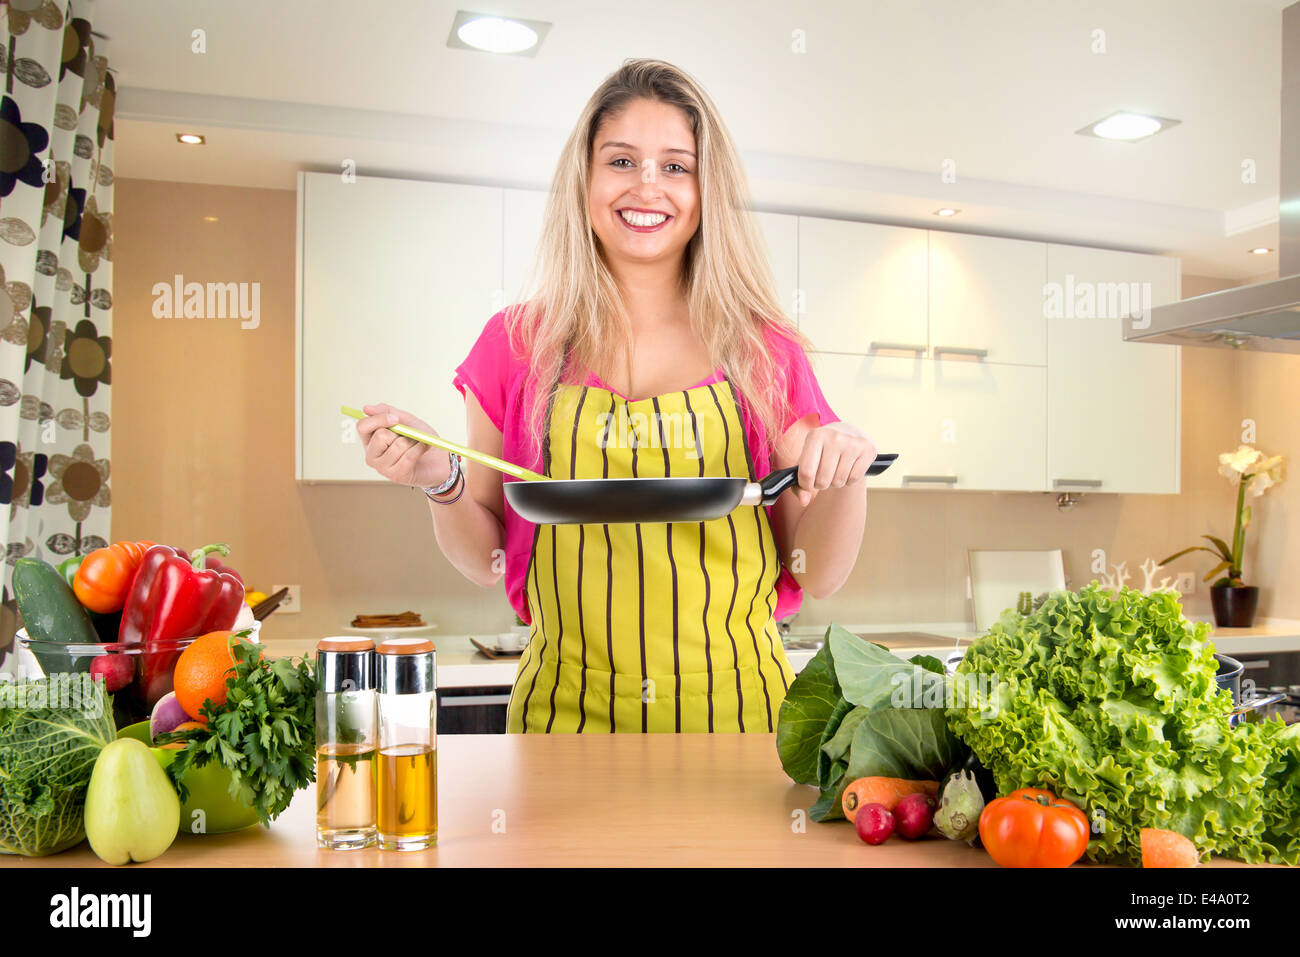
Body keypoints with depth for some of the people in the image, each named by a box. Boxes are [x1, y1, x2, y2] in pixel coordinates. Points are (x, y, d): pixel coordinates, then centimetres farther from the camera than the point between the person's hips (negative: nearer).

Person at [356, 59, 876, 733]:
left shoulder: (762, 350, 1)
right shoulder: (518, 344, 2)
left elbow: (814, 575, 3)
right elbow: (486, 562, 7)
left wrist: (844, 474, -14)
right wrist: (441, 481, -11)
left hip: (734, 705, 0)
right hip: (568, 712, 0)